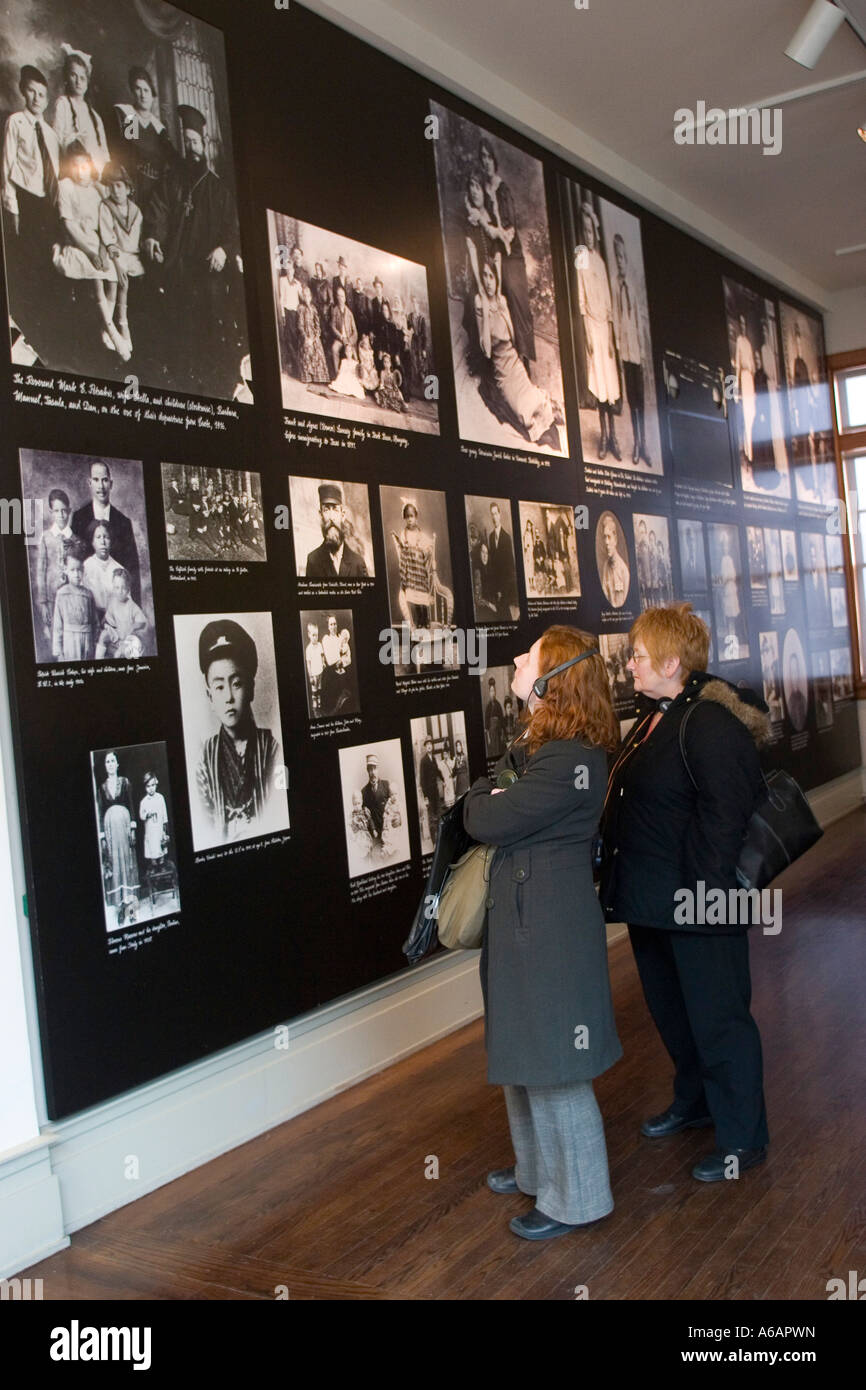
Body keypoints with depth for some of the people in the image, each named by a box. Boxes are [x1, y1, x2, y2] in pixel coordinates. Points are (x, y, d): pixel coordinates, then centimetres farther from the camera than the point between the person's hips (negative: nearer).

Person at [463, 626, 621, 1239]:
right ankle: (540, 1167, 40)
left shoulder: (569, 759, -23)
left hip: (550, 922, -10)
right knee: (524, 1052, 22)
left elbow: (484, 818, -20)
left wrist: (482, 796, -1)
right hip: (522, 912, 10)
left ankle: (576, 1197, 20)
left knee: (550, 1060, 3)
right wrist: (494, 795, -6)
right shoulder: (536, 743, 10)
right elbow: (483, 806, 13)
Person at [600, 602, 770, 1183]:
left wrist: (703, 894, -23)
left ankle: (743, 1137, 20)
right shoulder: (655, 718, 10)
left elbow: (722, 819, -22)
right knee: (671, 1009, 23)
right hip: (652, 901, 10)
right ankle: (695, 1101, 44)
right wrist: (621, 882, 13)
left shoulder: (711, 723, -20)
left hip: (700, 905, -10)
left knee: (717, 1018, 4)